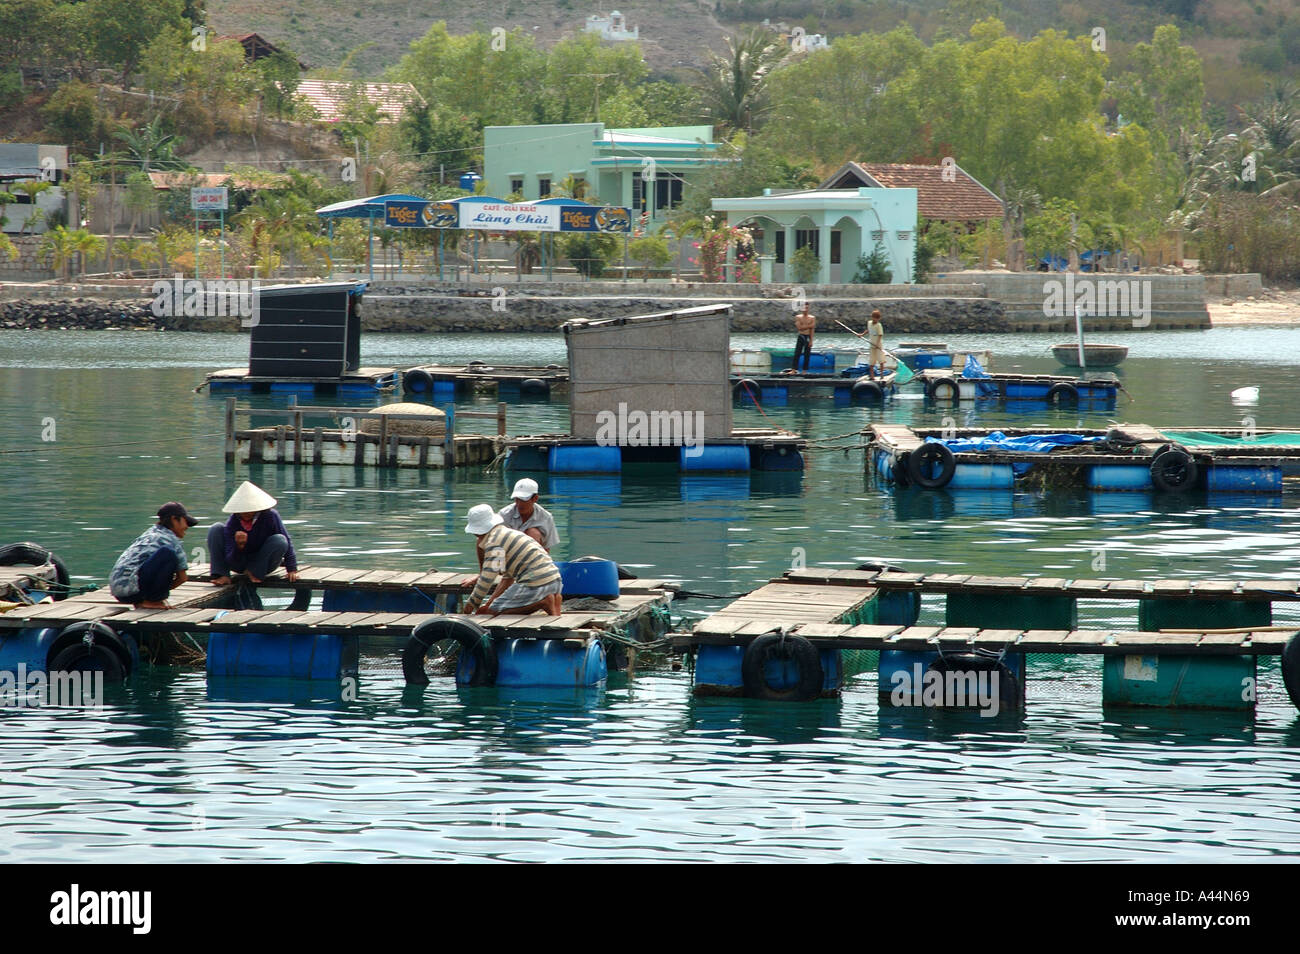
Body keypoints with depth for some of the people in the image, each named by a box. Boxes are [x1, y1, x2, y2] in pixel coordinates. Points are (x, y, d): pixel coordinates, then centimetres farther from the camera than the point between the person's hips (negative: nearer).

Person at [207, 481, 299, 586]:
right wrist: (239, 546, -42)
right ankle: (222, 574, -18)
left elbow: (287, 542, -13)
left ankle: (254, 572, -11)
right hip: (239, 564, 0)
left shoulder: (270, 516, -19)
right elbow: (230, 560, -20)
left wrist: (292, 569, -19)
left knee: (280, 541, -29)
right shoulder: (232, 523, -17)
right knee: (216, 529, -16)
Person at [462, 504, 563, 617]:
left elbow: (487, 578, -13)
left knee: (492, 611, -2)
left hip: (536, 584, -10)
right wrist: (490, 602, 23)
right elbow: (508, 578, 27)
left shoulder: (494, 542, -7)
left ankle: (544, 602, -12)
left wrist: (472, 603, -2)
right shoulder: (511, 533, 25)